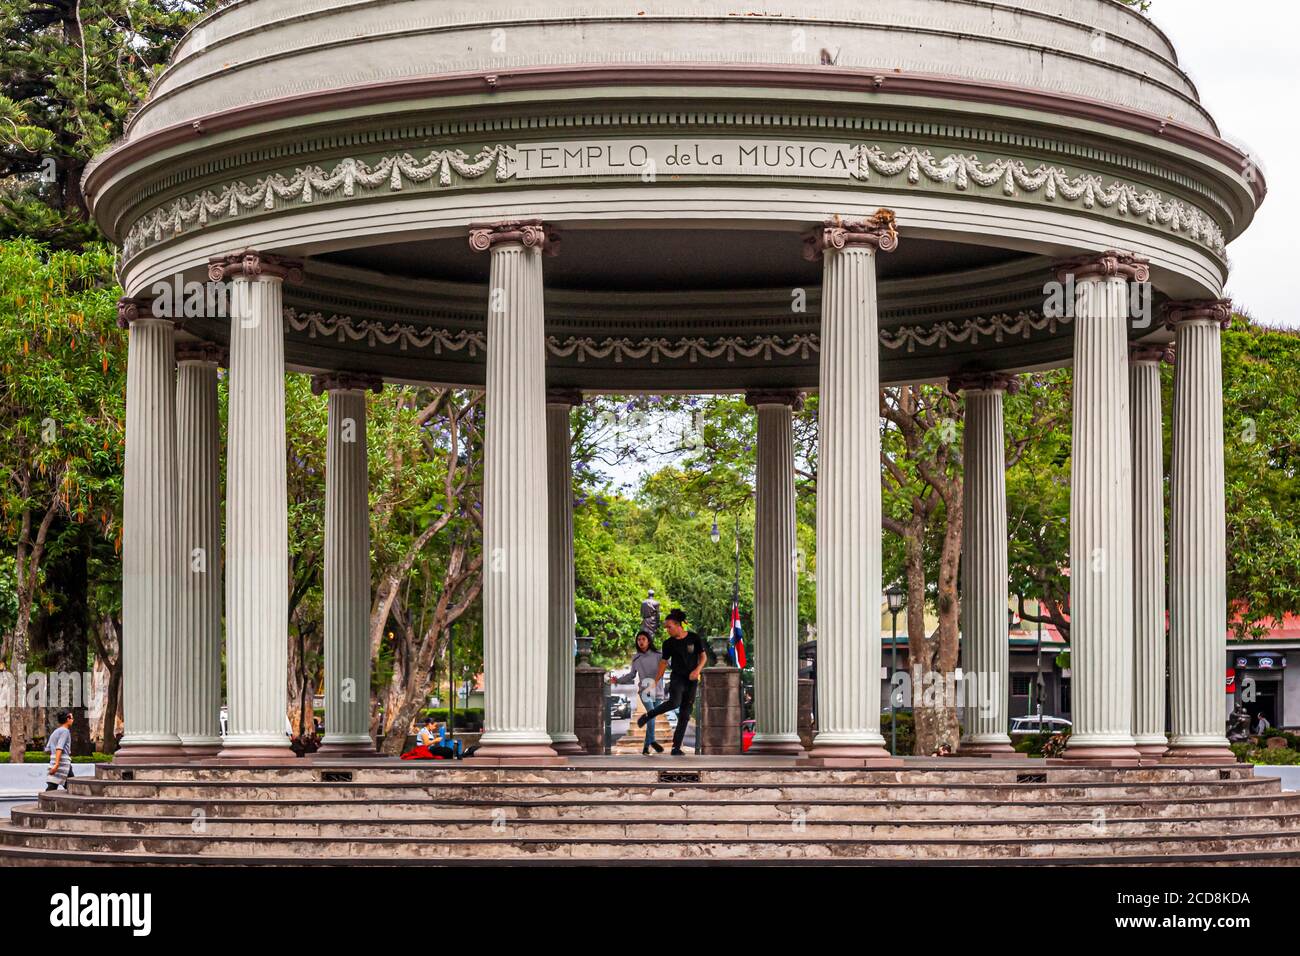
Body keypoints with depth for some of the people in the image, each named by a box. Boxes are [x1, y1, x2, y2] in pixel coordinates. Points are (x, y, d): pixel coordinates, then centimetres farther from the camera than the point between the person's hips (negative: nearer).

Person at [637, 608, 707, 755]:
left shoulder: (694, 638, -2)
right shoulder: (668, 644, 1)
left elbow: (703, 656, 5)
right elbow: (663, 663, 8)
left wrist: (697, 670, -13)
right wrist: (655, 682, 6)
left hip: (692, 680, 1)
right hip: (677, 678, -1)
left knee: (684, 715, 1)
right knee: (674, 702, -31)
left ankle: (676, 747, 4)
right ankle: (648, 716, -11)